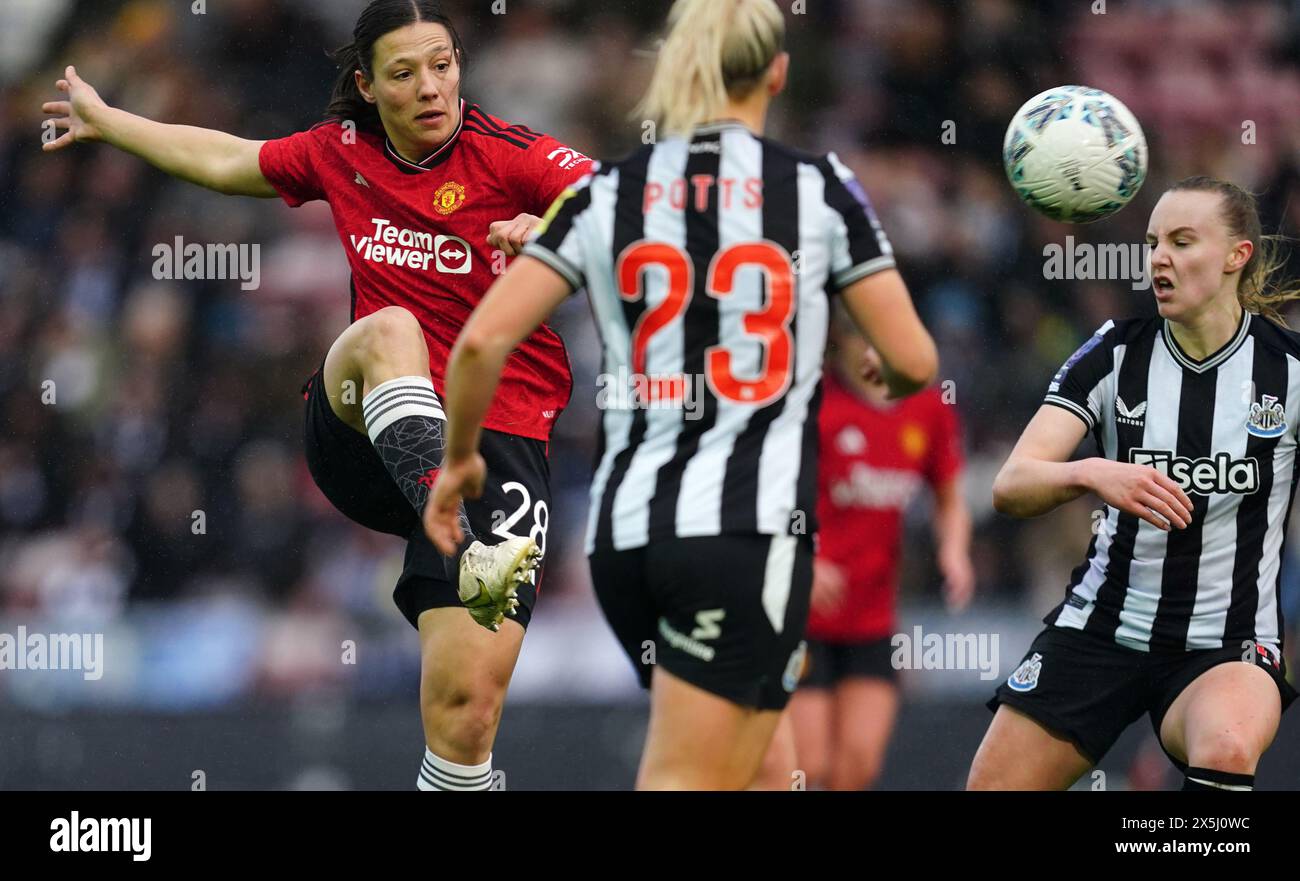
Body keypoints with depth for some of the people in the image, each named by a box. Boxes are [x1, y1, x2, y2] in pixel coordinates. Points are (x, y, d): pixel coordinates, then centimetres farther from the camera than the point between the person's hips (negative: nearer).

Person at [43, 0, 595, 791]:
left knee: (466, 705, -16)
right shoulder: (343, 153, 10)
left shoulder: (508, 155, -4)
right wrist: (104, 120, 41)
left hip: (498, 440, -3)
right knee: (391, 331, -34)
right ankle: (466, 547, -52)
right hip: (368, 436, 3)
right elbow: (225, 160, 29)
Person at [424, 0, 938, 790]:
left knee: (746, 763, 21)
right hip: (751, 528, -4)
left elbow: (482, 340, -2)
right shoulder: (819, 190, 0)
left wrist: (460, 458, 14)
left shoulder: (606, 194, 6)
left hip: (627, 526, 4)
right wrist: (881, 379, 26)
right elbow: (914, 361, 2)